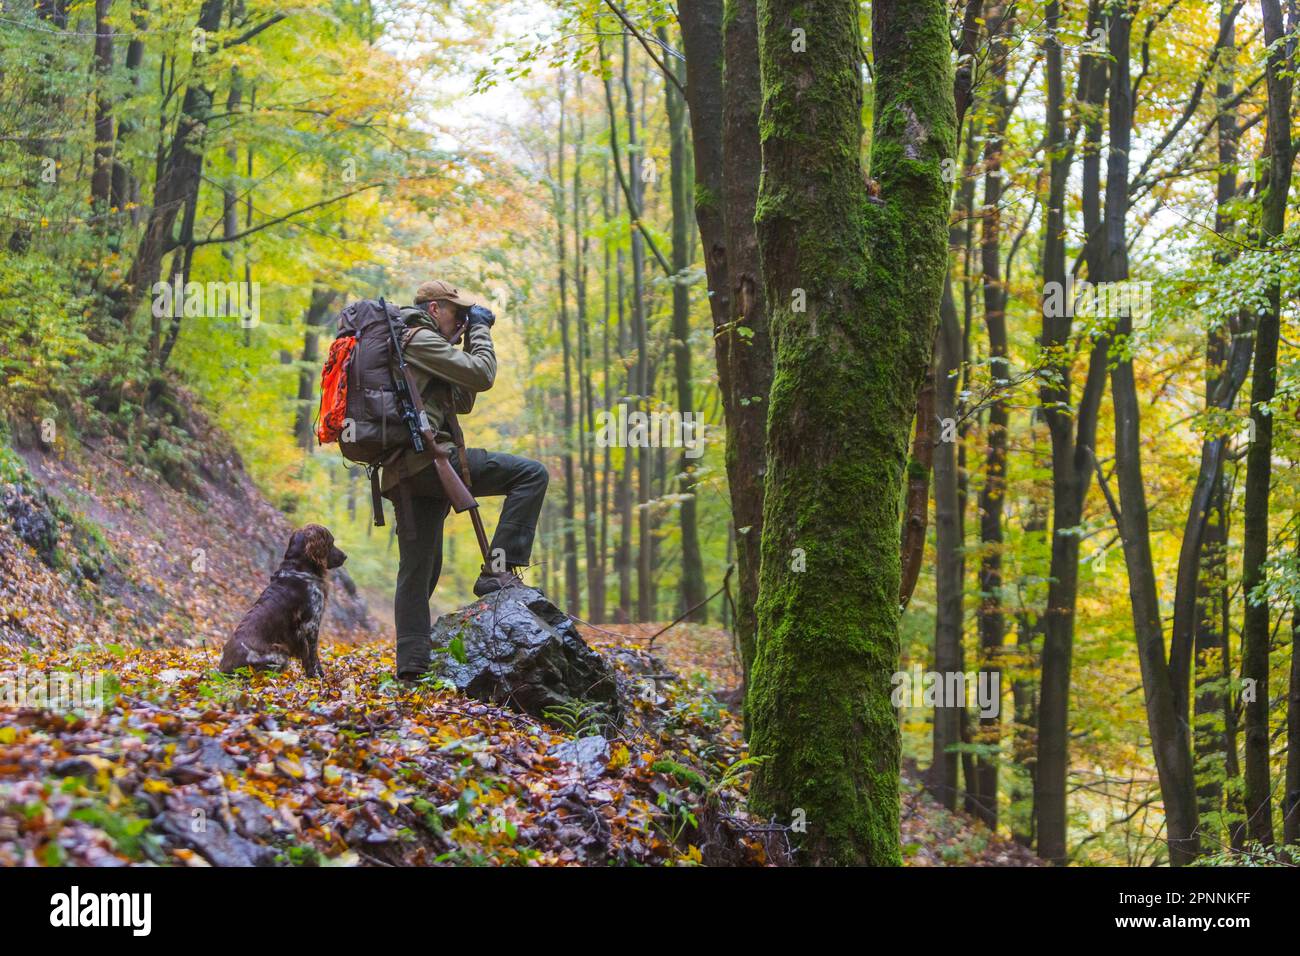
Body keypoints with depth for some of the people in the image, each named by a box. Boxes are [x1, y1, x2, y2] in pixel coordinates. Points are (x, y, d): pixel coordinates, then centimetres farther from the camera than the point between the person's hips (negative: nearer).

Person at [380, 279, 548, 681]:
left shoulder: (400, 343, 29)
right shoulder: (420, 339, -2)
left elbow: (462, 402, 29)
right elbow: (482, 376, -7)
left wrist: (468, 342, 24)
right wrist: (480, 331, 8)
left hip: (403, 473, 10)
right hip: (428, 459, -10)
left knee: (418, 571, 10)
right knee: (531, 474, -9)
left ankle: (411, 666, 7)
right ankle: (498, 569, -15)